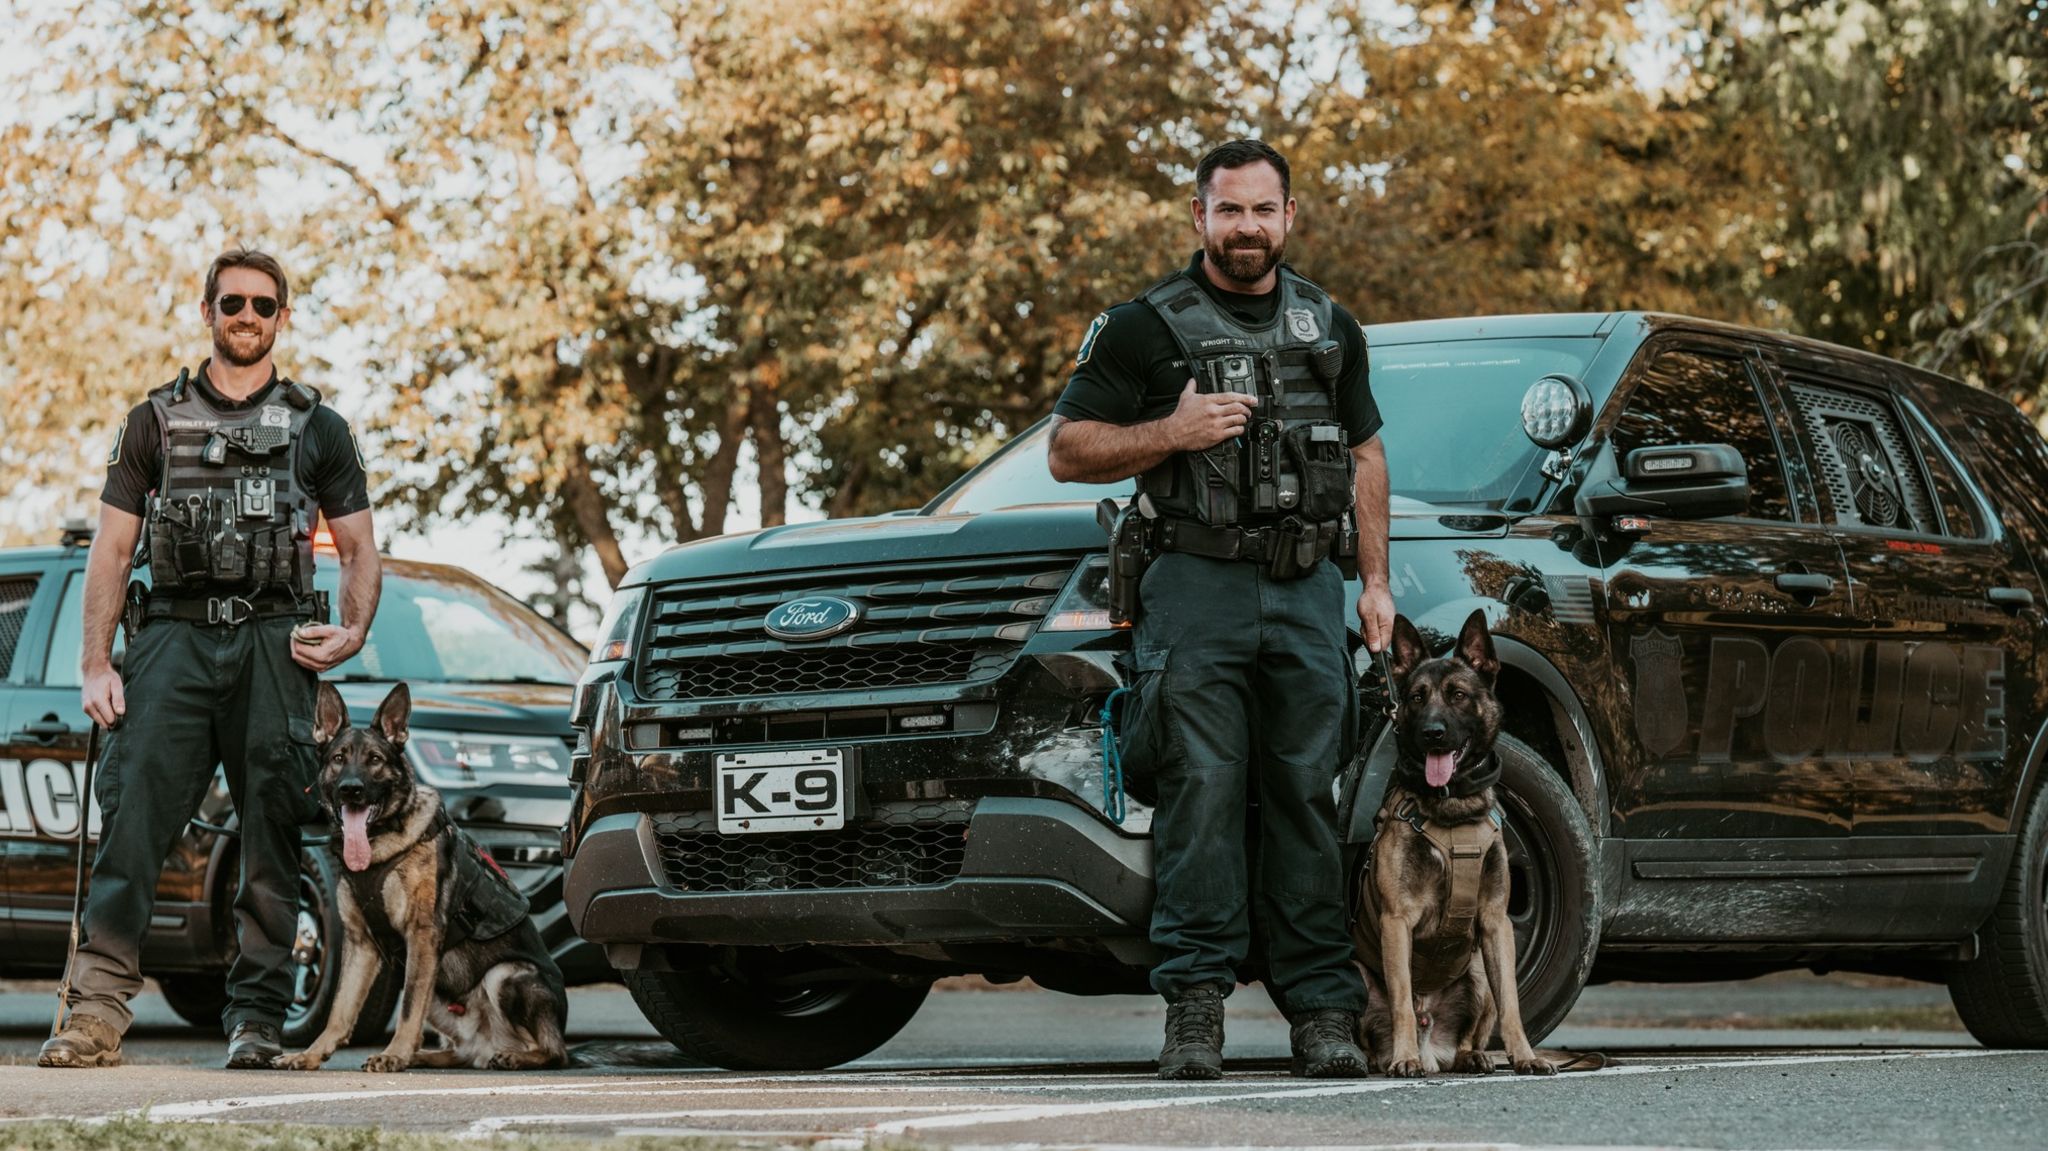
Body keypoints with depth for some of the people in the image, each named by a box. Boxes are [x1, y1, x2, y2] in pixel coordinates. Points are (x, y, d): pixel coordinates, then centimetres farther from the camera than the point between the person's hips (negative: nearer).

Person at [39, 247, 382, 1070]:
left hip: (273, 644, 0)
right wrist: (95, 665, -1)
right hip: (173, 635, 0)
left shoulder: (316, 429, 16)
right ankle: (98, 1010, -21)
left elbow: (360, 549, 16)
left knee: (272, 836, -3)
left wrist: (353, 632, -5)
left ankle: (256, 1019, 2)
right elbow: (112, 548, 11)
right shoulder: (154, 422, 16)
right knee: (133, 818, -15)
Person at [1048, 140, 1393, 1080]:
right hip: (1197, 586, -3)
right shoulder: (1146, 326, 4)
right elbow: (1069, 449, 3)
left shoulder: (1330, 327, 17)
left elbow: (1365, 455, 23)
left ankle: (1322, 1011, 3)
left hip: (1308, 588, 3)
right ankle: (1195, 1002, -11)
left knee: (1307, 795, 1)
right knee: (1201, 791, -11)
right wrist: (1172, 431, -13)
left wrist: (1376, 580, 14)